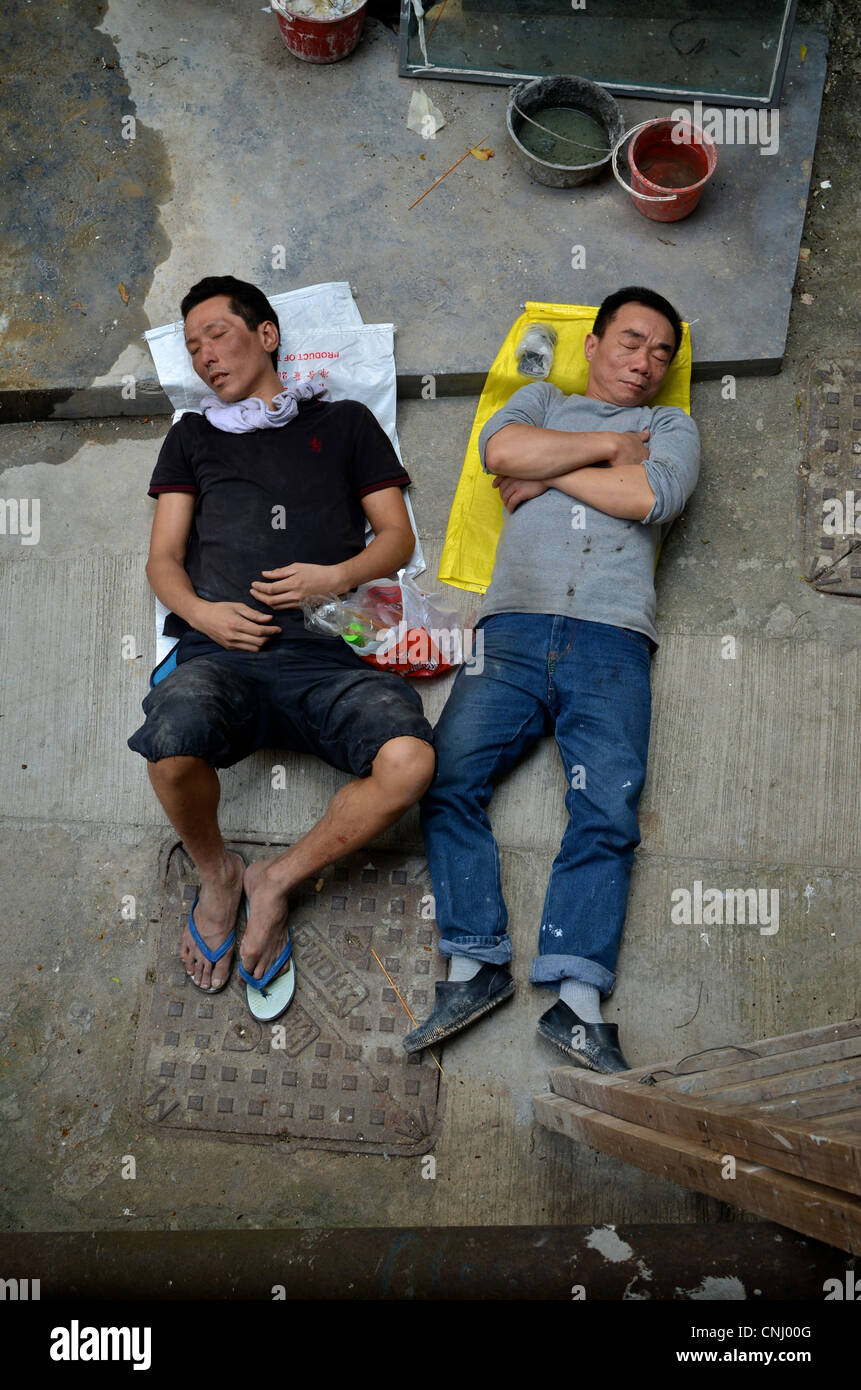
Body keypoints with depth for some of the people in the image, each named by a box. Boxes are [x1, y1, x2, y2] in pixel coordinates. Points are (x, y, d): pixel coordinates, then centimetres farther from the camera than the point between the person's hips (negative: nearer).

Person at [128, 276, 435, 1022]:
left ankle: (276, 880, -8)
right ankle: (217, 875, -3)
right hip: (219, 652, 1)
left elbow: (398, 536, 16)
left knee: (408, 759, -32)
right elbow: (164, 559, 20)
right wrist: (201, 612, -3)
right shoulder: (193, 437, 28)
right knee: (172, 743, -36)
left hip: (323, 654, 0)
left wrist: (337, 576, -5)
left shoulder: (343, 421, 24)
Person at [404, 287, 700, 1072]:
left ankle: (578, 999, -22)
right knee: (446, 777, -18)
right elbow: (500, 451, 3)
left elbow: (652, 496, 1)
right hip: (516, 629, 1)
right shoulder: (542, 401, 28)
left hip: (612, 642, -1)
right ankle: (477, 964, -14)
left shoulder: (672, 427, 25)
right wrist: (604, 445, 7)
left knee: (608, 810, -18)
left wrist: (548, 470, 7)